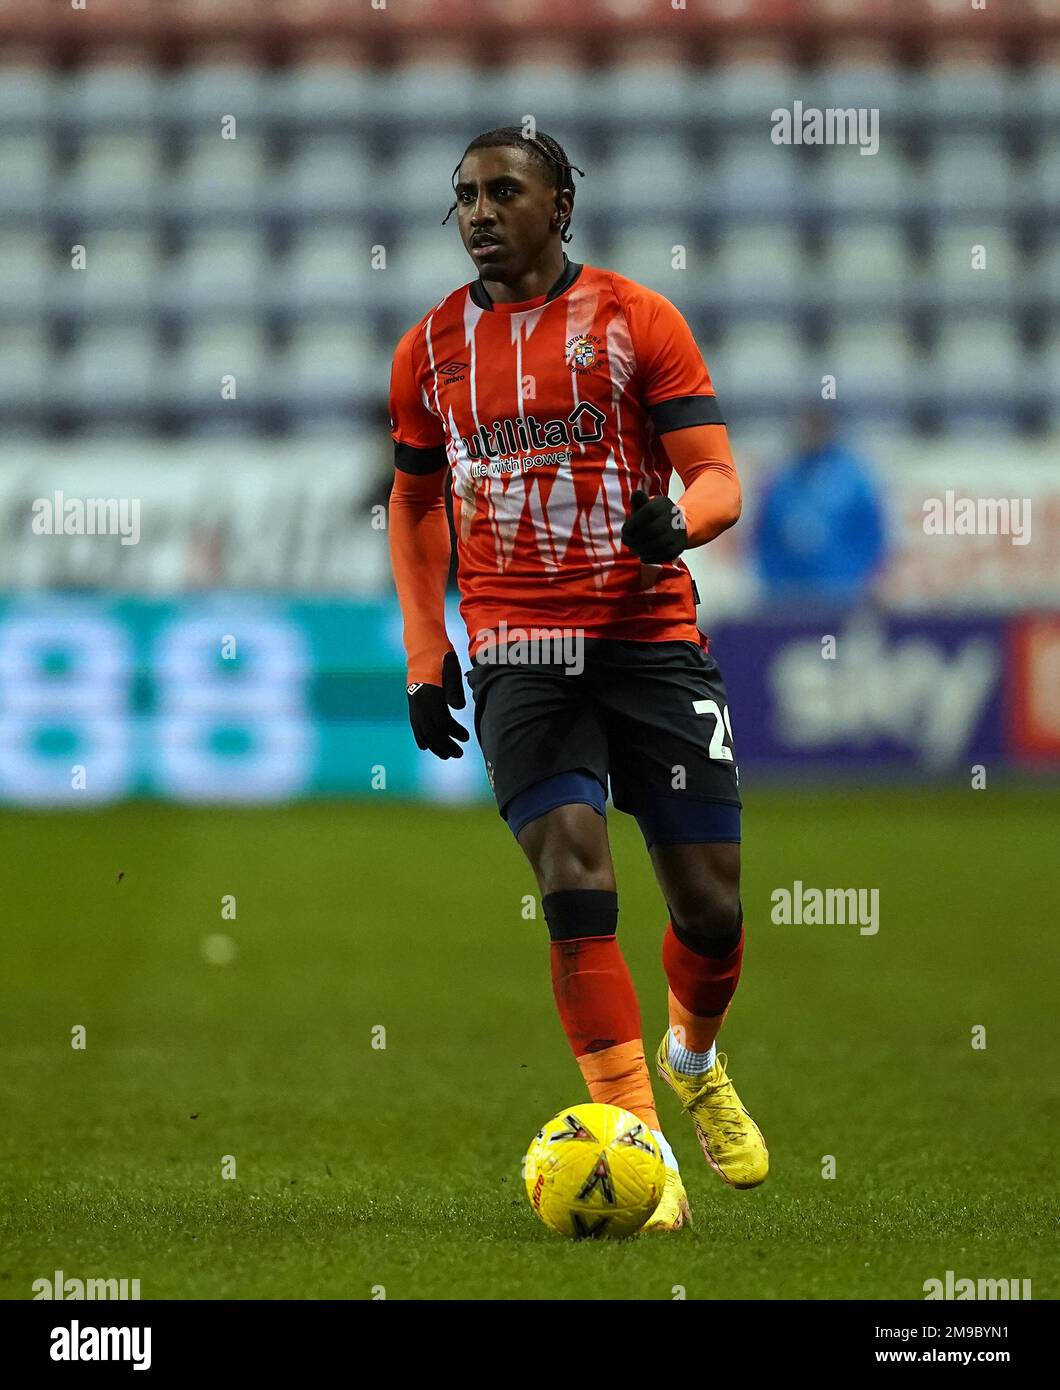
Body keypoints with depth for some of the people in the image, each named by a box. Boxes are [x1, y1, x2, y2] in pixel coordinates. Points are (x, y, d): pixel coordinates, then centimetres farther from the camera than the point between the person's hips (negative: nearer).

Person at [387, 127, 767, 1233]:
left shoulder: (638, 320, 1)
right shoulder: (430, 350, 9)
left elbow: (716, 475, -3)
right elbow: (414, 502, 21)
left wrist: (675, 523, -26)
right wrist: (425, 658, 11)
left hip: (652, 634, -1)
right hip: (517, 650, 1)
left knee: (711, 902, 1)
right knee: (574, 882, -17)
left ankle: (694, 1058, 33)